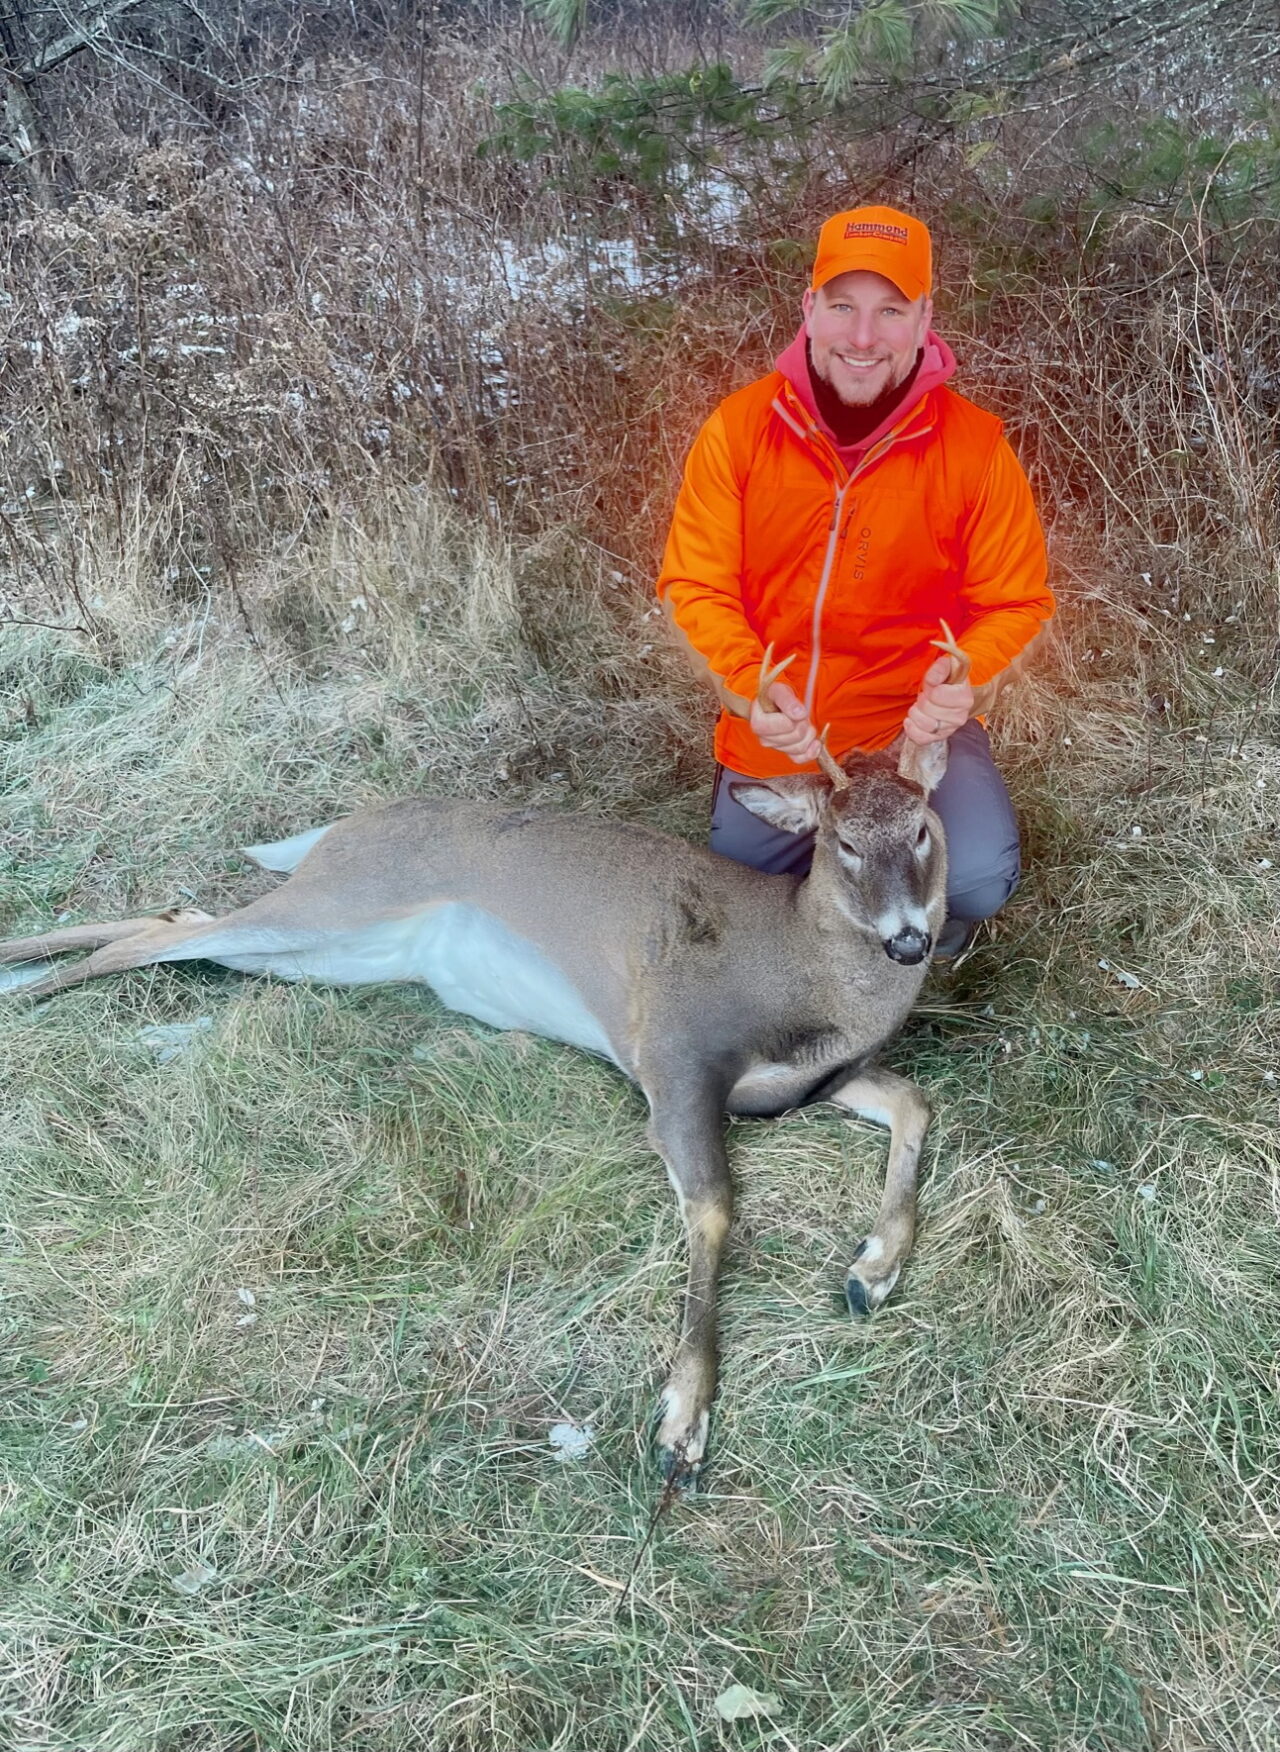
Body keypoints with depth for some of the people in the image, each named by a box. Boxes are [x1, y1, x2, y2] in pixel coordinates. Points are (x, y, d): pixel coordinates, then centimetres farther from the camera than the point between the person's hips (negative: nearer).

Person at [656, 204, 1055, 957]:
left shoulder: (974, 445, -14)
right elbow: (695, 585, -9)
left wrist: (966, 680, -29)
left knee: (978, 880, -25)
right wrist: (750, 689, -27)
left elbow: (1015, 603, -7)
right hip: (774, 736, 2)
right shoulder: (738, 428, -12)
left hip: (916, 722, -2)